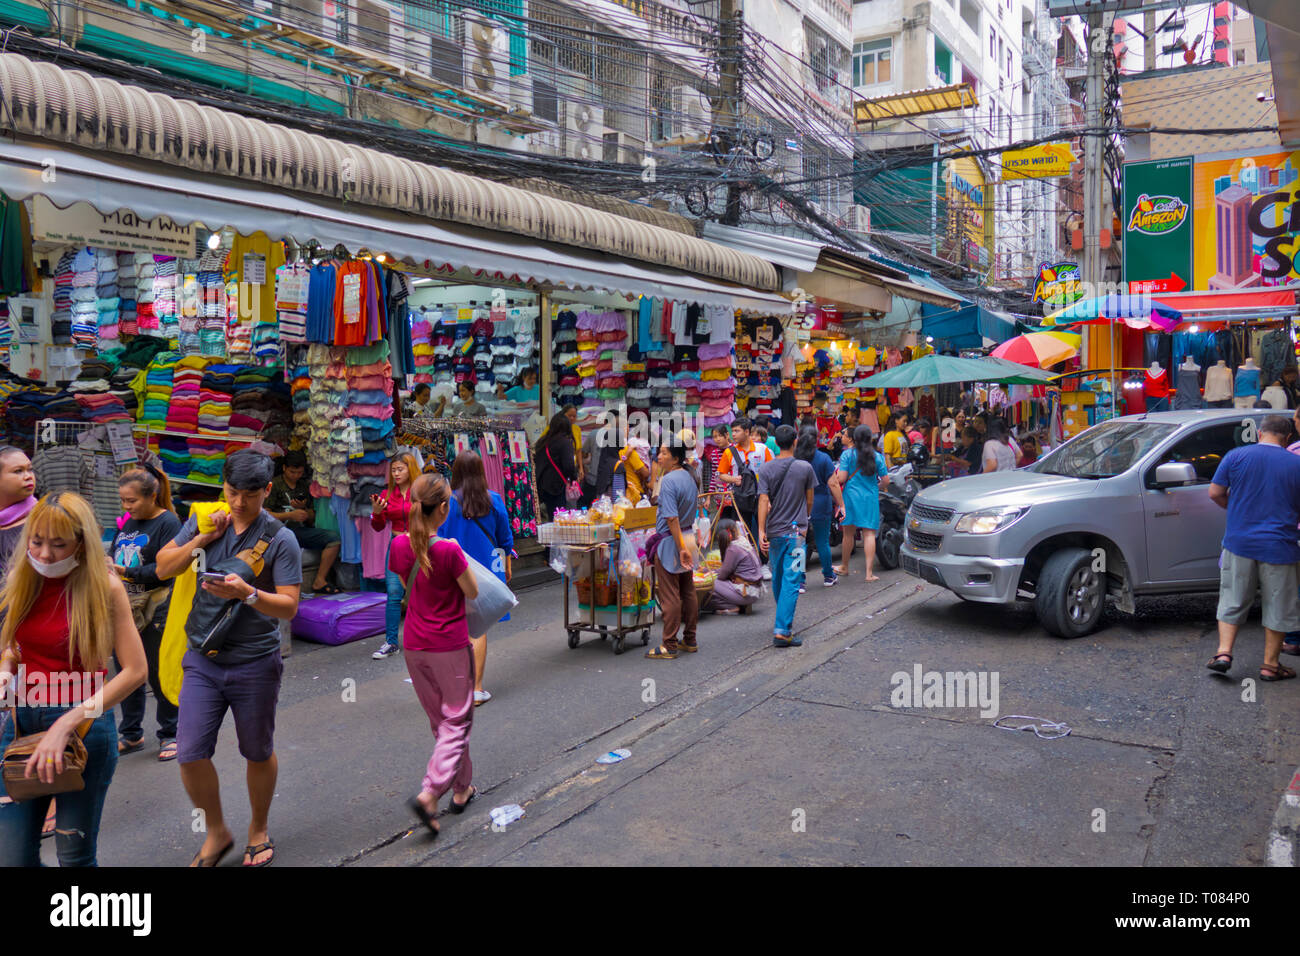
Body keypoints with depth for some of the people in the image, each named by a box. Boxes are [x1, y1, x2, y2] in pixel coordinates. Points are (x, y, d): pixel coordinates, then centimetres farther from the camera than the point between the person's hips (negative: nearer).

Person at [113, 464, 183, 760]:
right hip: (125, 610, 7)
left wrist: (126, 572, -23)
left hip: (155, 612, -7)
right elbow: (116, 558, 19)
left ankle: (169, 734, 18)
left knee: (159, 674, 3)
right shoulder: (127, 523, 13)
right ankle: (131, 735, 28)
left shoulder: (168, 522, -11)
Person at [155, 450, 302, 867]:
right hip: (203, 660, 3)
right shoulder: (203, 521, 3)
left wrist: (247, 593, -31)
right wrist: (202, 539, -10)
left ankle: (258, 830, 36)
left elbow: (289, 606, -13)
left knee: (258, 754, 12)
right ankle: (216, 833, 23)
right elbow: (163, 568, 4)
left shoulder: (280, 539, -10)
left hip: (255, 664, -3)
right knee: (190, 755, -2)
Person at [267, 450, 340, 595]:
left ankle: (319, 581, -18)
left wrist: (303, 508, 1)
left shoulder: (306, 486, 22)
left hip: (302, 530, 5)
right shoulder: (274, 485, 7)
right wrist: (290, 515, -9)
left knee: (334, 537, -19)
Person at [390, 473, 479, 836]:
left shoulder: (400, 545, -5)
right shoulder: (449, 550, -21)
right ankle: (430, 793, -6)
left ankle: (462, 788, 31)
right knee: (457, 720, 8)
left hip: (414, 646, 6)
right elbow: (472, 592, -9)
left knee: (439, 721, 19)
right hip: (450, 646, -6)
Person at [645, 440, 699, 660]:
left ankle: (669, 647, 3)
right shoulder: (690, 477, 9)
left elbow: (672, 519, -23)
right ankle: (690, 640, 23)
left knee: (670, 596, -3)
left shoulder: (669, 481, -19)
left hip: (670, 542, -9)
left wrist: (681, 548, -22)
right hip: (689, 537, 9)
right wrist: (685, 546, 20)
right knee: (688, 592, 14)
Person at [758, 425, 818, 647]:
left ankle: (784, 620, 37)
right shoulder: (805, 468, -5)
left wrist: (761, 530, -11)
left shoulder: (766, 469, -3)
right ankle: (782, 631, -13)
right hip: (796, 532, -3)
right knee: (791, 582, -5)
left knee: (777, 579, 19)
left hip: (774, 532, 3)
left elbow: (764, 501, -10)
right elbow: (809, 501, 4)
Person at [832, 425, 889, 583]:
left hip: (851, 495, 0)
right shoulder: (877, 456, 0)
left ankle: (844, 567, 27)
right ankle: (869, 573, -4)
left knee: (849, 533, 11)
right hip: (870, 498, 0)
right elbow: (885, 479, 2)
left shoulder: (847, 455, -5)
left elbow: (841, 479, -9)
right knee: (869, 533, 0)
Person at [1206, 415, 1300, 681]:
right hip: (1278, 547, -1)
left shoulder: (1235, 456, -1)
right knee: (1278, 606, 10)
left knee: (1232, 600, 12)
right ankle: (1270, 664, 16)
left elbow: (1215, 493, 0)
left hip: (1239, 542, 1)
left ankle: (1224, 652, 2)